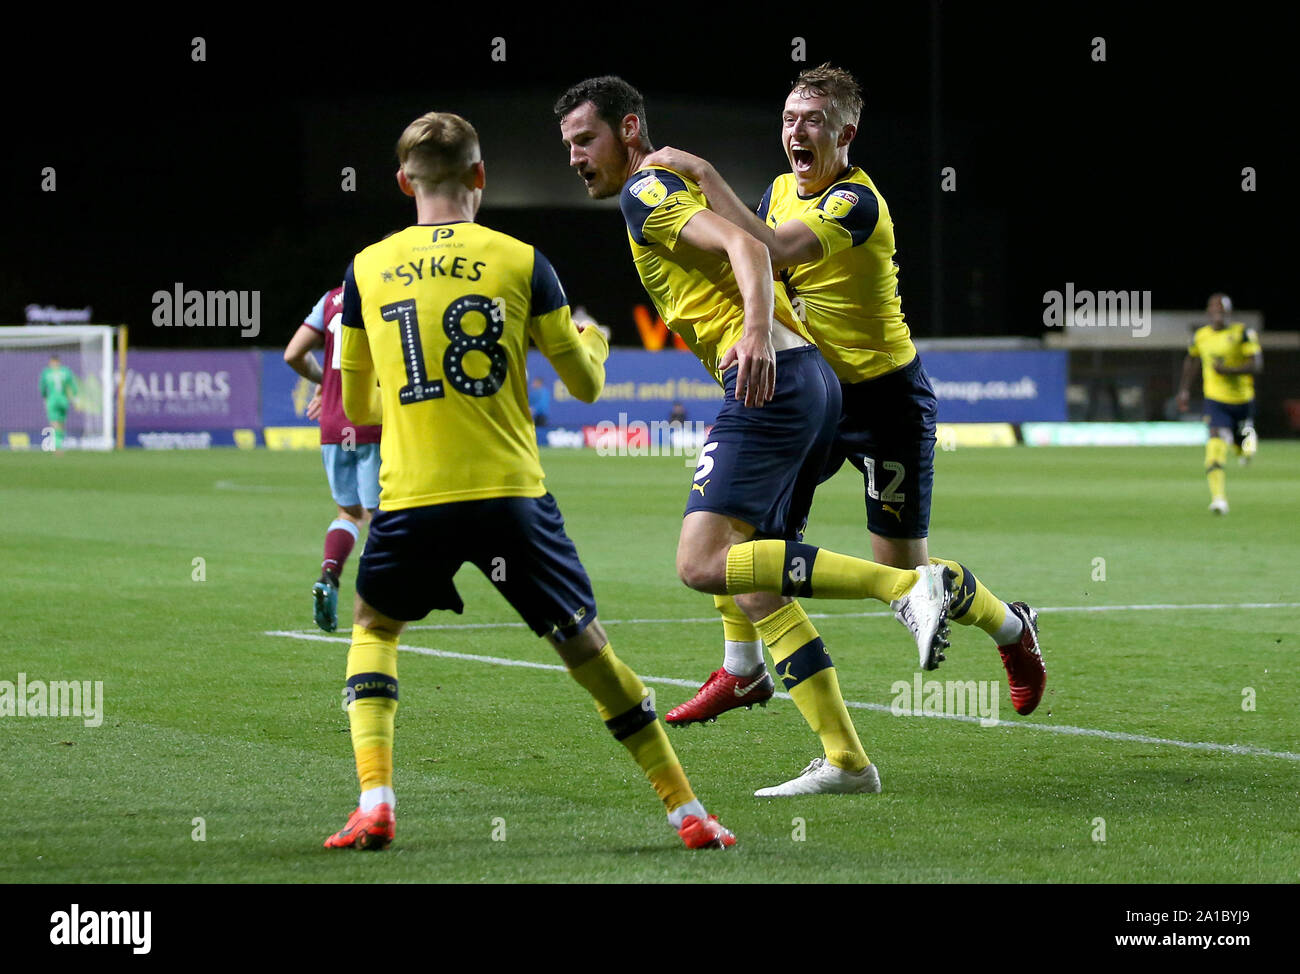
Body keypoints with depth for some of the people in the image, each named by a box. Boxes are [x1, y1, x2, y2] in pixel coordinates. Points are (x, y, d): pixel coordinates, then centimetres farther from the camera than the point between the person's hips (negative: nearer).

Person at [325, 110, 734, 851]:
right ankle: (687, 812, 12)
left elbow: (358, 409, 15)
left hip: (411, 499, 1)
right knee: (586, 646, 9)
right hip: (512, 495, -1)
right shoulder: (520, 261, 2)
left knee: (373, 630, 23)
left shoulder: (367, 270, 6)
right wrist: (593, 342, 32)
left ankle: (374, 803, 4)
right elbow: (587, 384, 9)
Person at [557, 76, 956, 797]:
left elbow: (743, 245, -18)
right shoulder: (681, 188, 28)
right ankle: (845, 759, 6)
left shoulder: (645, 191, -2)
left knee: (703, 564, -18)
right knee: (752, 584, 11)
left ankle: (906, 585, -23)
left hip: (773, 380, -10)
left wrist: (756, 331, -34)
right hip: (806, 379, 10)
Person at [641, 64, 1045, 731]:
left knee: (904, 573, -3)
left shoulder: (856, 202, -23)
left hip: (885, 398, -7)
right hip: (815, 394, 8)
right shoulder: (782, 190, 4)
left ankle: (1012, 628, 26)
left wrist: (703, 174, -37)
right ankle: (741, 670, 9)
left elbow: (772, 249, -39)